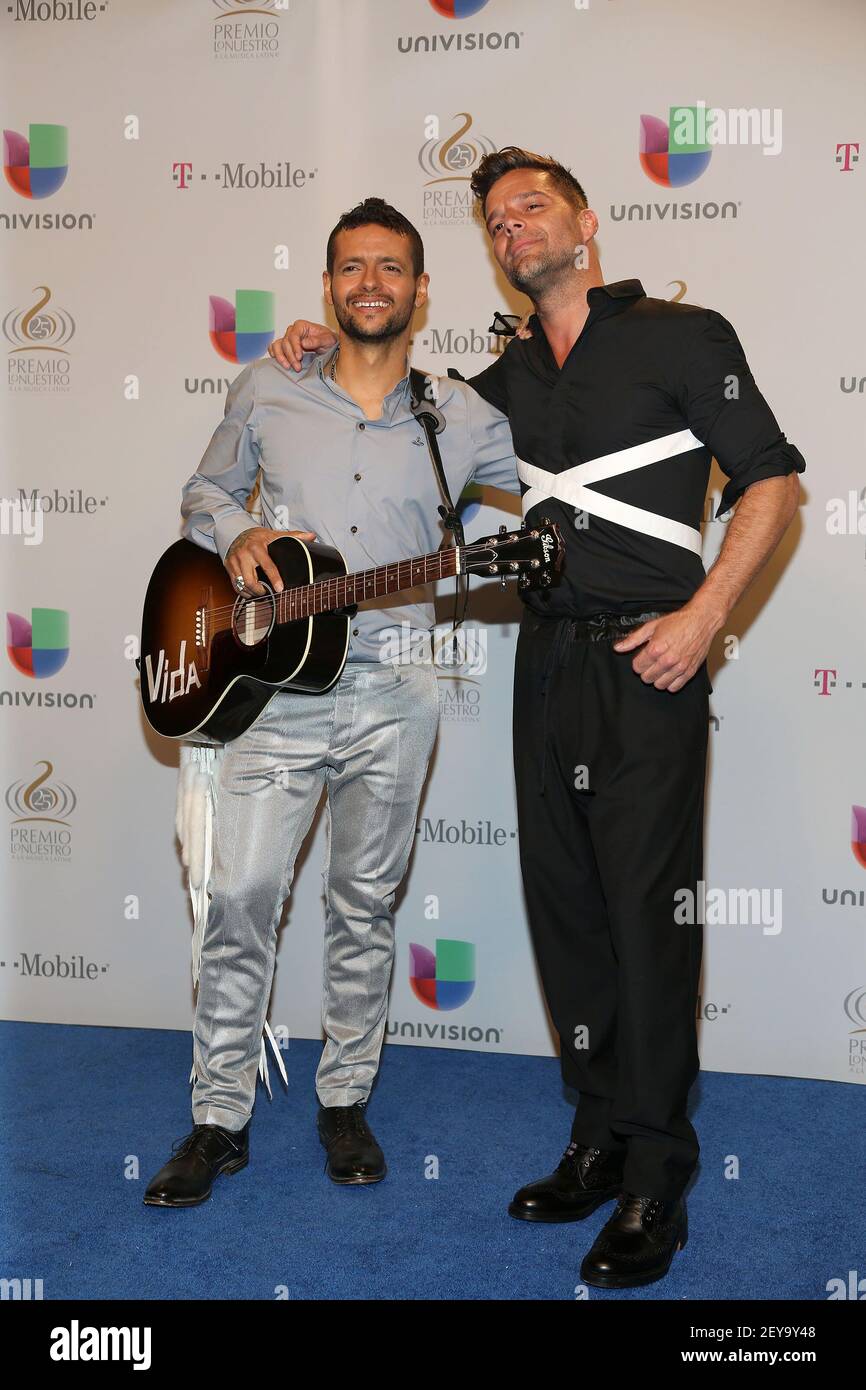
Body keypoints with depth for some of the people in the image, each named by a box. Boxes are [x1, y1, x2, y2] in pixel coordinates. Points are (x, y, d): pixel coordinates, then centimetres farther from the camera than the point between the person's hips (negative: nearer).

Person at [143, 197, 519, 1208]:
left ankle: (344, 1100, 25)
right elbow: (204, 492, 16)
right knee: (240, 898, -3)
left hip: (395, 693, 0)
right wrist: (235, 536, -3)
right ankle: (219, 1119, 11)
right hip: (276, 683, 0)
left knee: (365, 904, 9)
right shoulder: (266, 392, 7)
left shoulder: (463, 418, 5)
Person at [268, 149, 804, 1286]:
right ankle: (602, 1137, 22)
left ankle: (657, 1177, 5)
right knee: (564, 905, 8)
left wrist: (706, 612, -13)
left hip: (648, 662, -6)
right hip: (547, 663, 6)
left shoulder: (681, 336, 1)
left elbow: (771, 478, -2)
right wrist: (328, 358, 16)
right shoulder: (511, 375, 18)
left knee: (647, 909, -6)